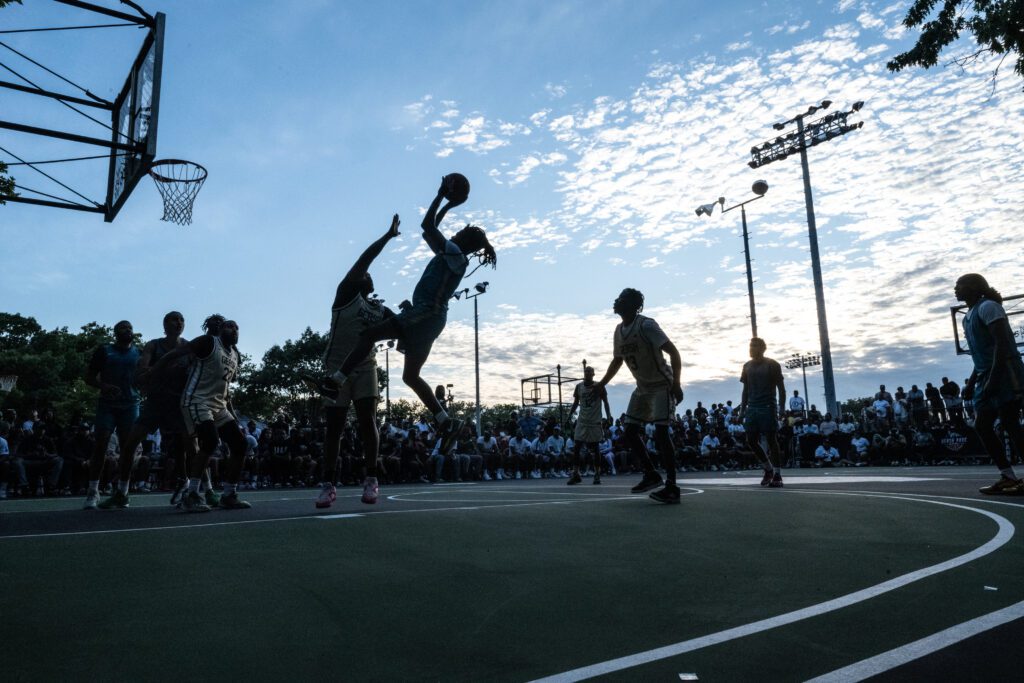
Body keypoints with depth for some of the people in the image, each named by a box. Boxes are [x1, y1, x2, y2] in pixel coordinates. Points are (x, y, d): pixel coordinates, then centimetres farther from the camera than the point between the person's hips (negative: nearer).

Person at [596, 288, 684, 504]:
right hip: (642, 388, 8)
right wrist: (602, 384, 17)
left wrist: (676, 384, -30)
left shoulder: (646, 325, -20)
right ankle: (651, 475, 16)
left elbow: (673, 351, -23)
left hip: (662, 385, -8)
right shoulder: (619, 331, 5)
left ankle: (672, 487, -7)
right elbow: (617, 360, 20)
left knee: (660, 433, -14)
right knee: (630, 432, 3)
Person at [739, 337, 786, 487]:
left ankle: (777, 475, 1)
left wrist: (782, 408, -10)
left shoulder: (772, 365, -1)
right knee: (751, 441, 3)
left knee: (771, 440, -5)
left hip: (768, 407, -5)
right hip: (752, 408, 5)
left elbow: (781, 388, -1)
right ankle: (768, 469, 20)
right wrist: (742, 408, 9)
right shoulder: (747, 366, 13)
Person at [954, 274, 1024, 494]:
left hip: (1005, 375, -10)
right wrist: (973, 379, 19)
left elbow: (1003, 344, -19)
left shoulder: (988, 306, -10)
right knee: (982, 425, 7)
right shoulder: (969, 316, 19)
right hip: (986, 377, 10)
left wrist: (993, 378, -23)